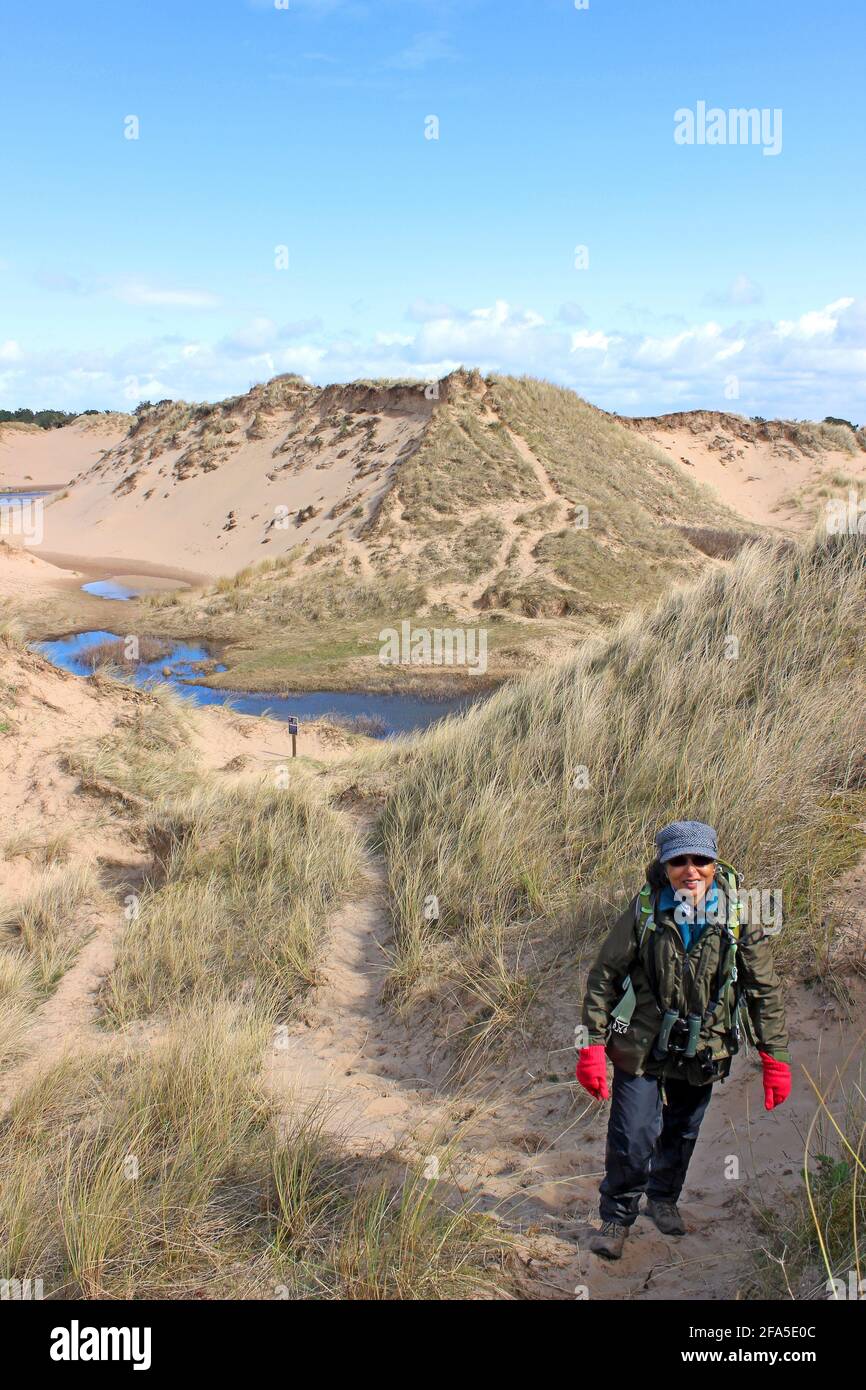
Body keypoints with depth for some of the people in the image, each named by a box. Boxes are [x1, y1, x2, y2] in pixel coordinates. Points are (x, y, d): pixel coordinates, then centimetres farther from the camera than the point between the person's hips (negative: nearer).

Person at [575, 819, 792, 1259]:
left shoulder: (738, 914, -11)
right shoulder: (644, 910, -14)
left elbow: (764, 989, -3)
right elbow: (603, 977, -8)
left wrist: (776, 1058, -3)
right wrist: (593, 1047, -11)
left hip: (702, 1053, 2)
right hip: (642, 1046, -2)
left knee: (681, 1133, 20)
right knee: (632, 1138, -4)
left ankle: (664, 1198, 47)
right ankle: (616, 1216, 21)